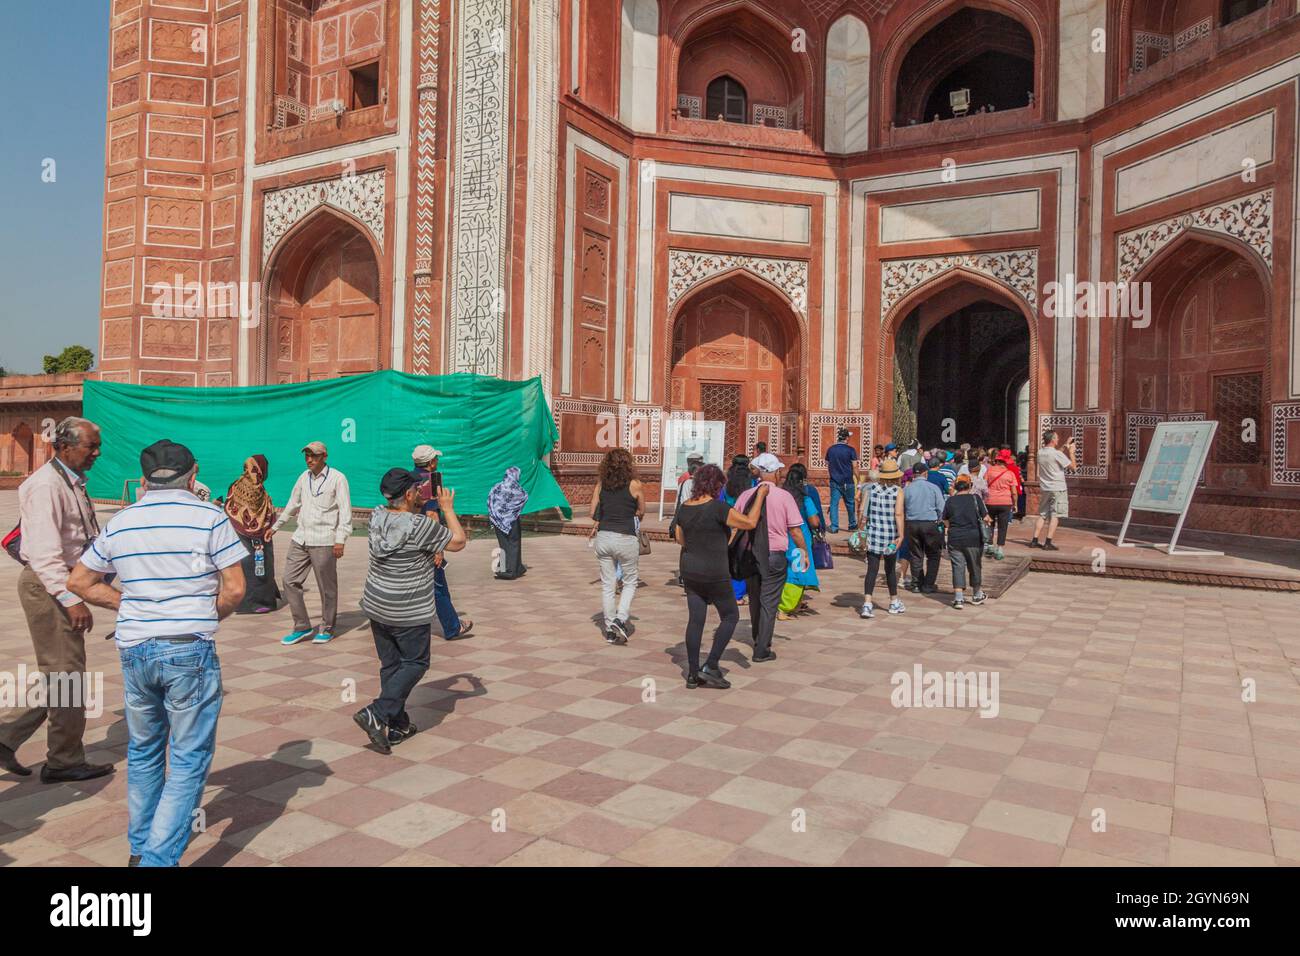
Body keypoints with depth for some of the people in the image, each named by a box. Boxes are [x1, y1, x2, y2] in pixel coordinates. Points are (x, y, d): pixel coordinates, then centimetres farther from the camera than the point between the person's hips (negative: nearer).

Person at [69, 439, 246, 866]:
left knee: (143, 751, 22)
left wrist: (129, 604, 14)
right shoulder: (211, 518, -8)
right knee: (189, 759, 5)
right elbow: (235, 589, -11)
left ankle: (140, 848, 36)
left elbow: (80, 582, 14)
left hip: (134, 650, 5)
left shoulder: (120, 523, 7)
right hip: (191, 651, -5)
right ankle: (159, 857, 0)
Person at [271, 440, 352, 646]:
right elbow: (292, 504, 24)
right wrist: (275, 526, 27)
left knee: (327, 587, 2)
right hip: (300, 539, 6)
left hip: (324, 542, -6)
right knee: (290, 581, 4)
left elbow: (345, 511, -10)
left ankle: (327, 629, 16)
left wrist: (340, 539, -18)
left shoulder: (337, 478, -6)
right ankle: (302, 627, 15)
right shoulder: (304, 477, 12)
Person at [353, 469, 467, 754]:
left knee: (390, 664, 15)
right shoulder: (419, 526, -23)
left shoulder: (377, 517, -2)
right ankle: (376, 714, -3)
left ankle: (397, 725, 23)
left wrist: (422, 495, 14)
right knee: (415, 663, 9)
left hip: (376, 607, 7)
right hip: (409, 613, -7)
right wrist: (447, 507, -2)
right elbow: (458, 541, -11)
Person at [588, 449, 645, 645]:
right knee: (630, 582, 13)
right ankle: (620, 619, -5)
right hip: (626, 538, -3)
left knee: (607, 584, 12)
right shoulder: (634, 485, -5)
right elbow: (641, 511, 8)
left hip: (603, 538, 4)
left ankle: (610, 629, 17)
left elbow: (593, 512, 6)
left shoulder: (600, 484, 4)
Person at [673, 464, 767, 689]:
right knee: (730, 616, 11)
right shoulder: (718, 507, -18)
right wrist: (760, 496, -4)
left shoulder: (685, 507, 3)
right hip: (713, 574, -6)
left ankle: (693, 674, 15)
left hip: (689, 570, 6)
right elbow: (750, 523, -15)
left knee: (695, 619, 11)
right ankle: (711, 666, 5)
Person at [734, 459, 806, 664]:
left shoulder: (746, 496, 0)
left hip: (749, 554, 4)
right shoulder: (784, 496, -8)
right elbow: (795, 530, -7)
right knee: (769, 602, 3)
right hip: (774, 555, -4)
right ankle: (762, 650, 2)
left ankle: (758, 640, 38)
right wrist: (804, 551, 7)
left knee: (754, 599, 20)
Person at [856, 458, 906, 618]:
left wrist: (862, 530, 12)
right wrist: (900, 535, -13)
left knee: (872, 569, 1)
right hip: (890, 535, -1)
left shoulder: (870, 488, 1)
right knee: (890, 569, 15)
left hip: (872, 534, 1)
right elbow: (898, 514, -14)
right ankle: (894, 603, 31)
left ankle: (867, 604, -11)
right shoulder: (898, 491, -5)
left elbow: (862, 512, 0)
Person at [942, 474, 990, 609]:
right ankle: (977, 595, 31)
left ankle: (958, 598, -5)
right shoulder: (975, 498, -5)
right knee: (975, 566, 15)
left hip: (954, 538, 0)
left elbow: (946, 521, 5)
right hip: (973, 537, 0)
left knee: (958, 567, 3)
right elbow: (985, 518, -5)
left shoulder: (950, 501, -1)